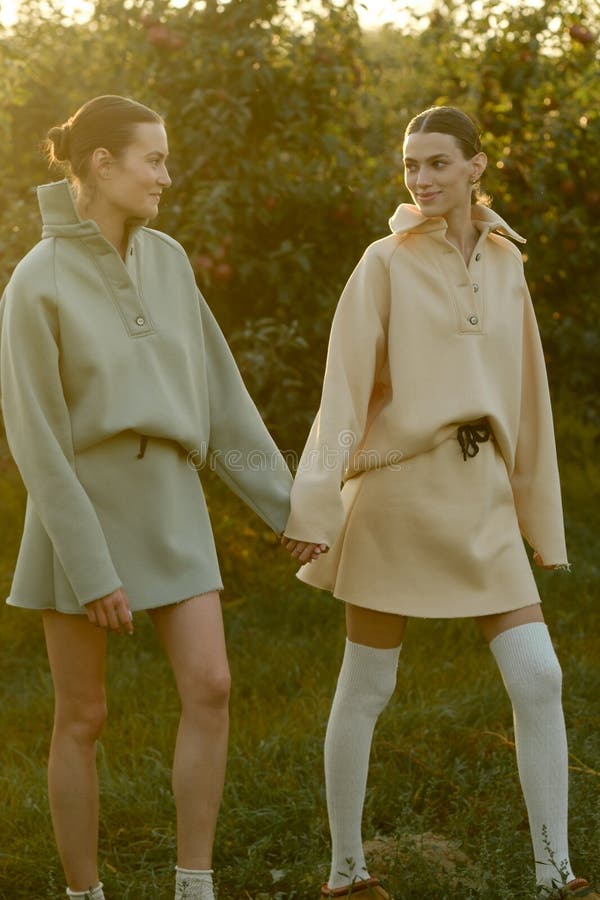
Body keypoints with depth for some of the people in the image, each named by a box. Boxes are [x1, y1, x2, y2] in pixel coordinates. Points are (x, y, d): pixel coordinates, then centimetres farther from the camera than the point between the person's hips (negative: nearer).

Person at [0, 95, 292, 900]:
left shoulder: (167, 261, 5)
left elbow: (220, 394, 10)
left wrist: (283, 501, 8)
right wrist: (90, 569, -17)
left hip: (170, 501, 5)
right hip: (81, 507, -5)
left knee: (210, 688, -7)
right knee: (83, 719, 2)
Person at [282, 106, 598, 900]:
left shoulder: (505, 265, 10)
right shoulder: (387, 262, -3)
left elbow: (525, 393, 14)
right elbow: (344, 388, -9)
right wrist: (315, 504, -17)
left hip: (482, 496, 4)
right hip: (398, 487, -4)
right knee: (367, 688, 4)